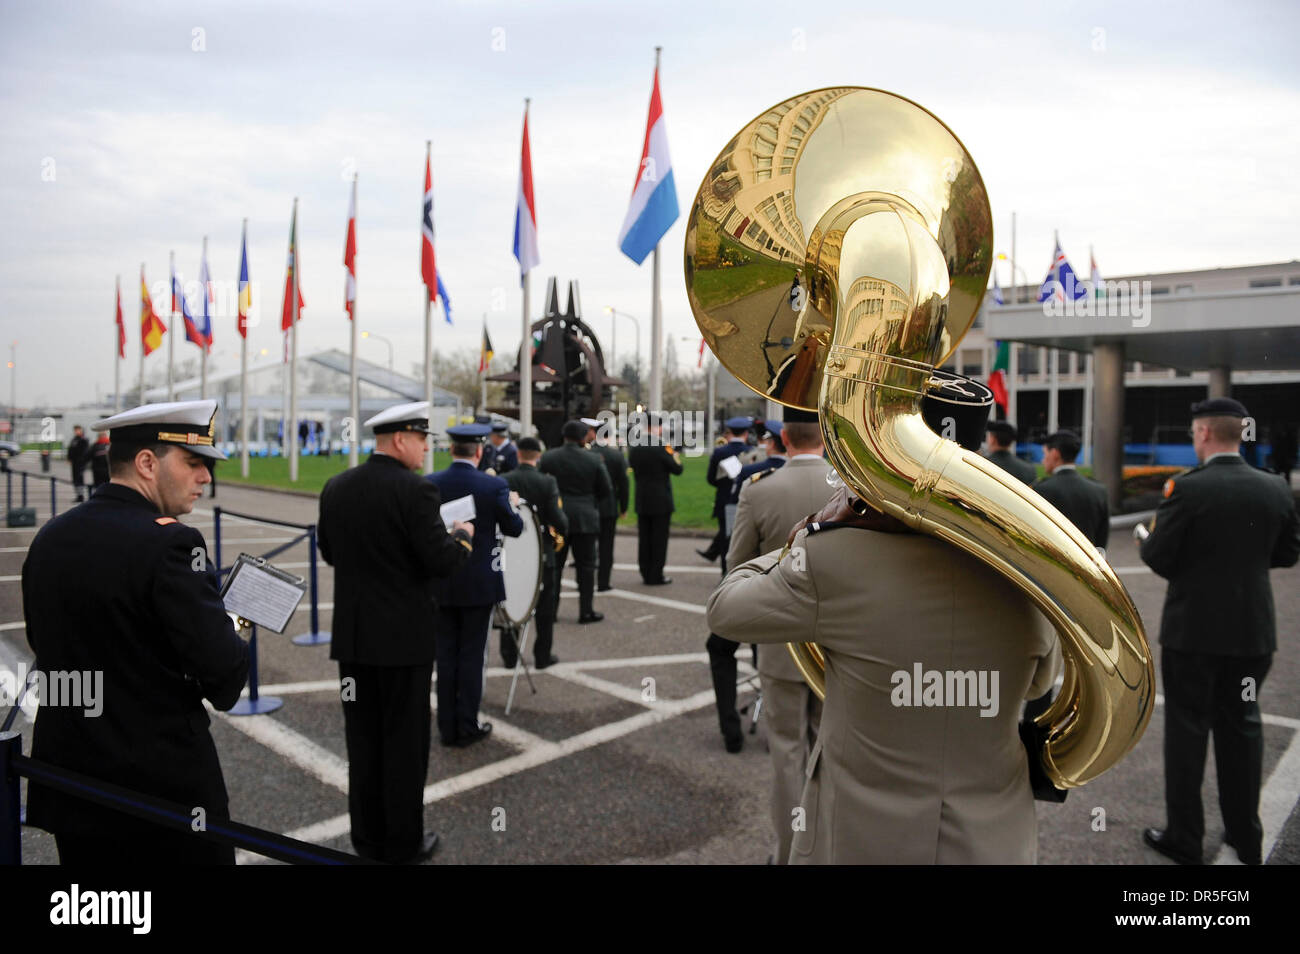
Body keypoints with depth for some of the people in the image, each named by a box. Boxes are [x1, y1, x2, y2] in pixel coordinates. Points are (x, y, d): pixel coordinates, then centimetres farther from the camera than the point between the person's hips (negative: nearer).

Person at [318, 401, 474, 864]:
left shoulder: (336, 488, 3)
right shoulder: (415, 491, -17)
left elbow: (329, 552, 13)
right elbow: (441, 561, -18)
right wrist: (463, 535, 1)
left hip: (354, 634, 6)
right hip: (404, 635, -6)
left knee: (362, 737, 14)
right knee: (404, 739, 6)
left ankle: (368, 836, 25)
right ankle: (403, 842, 17)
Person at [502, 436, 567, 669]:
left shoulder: (503, 481, -7)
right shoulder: (547, 482, -13)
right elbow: (558, 519, -18)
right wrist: (563, 530, 3)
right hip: (541, 553, -2)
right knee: (545, 605, 11)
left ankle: (509, 655, 19)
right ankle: (543, 656, 16)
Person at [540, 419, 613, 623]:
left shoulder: (547, 458, -3)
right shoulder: (594, 460, -6)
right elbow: (606, 491, -1)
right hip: (585, 519, -2)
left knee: (553, 565, 10)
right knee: (586, 566, 6)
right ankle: (586, 611, 8)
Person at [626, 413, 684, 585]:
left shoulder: (634, 446, 4)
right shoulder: (661, 446, -14)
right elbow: (677, 469, -9)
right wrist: (676, 459, 11)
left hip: (641, 499, 6)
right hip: (661, 500, -6)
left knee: (644, 539, 10)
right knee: (659, 539, 1)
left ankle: (646, 574, 15)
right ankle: (656, 576, 3)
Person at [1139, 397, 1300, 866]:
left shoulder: (1188, 488, -17)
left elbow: (1159, 559, -15)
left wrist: (1150, 535, 6)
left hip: (1194, 628, -5)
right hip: (1252, 630, 5)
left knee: (1187, 728, 6)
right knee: (1242, 727, 16)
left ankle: (1184, 837, 15)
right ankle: (1246, 837, 27)